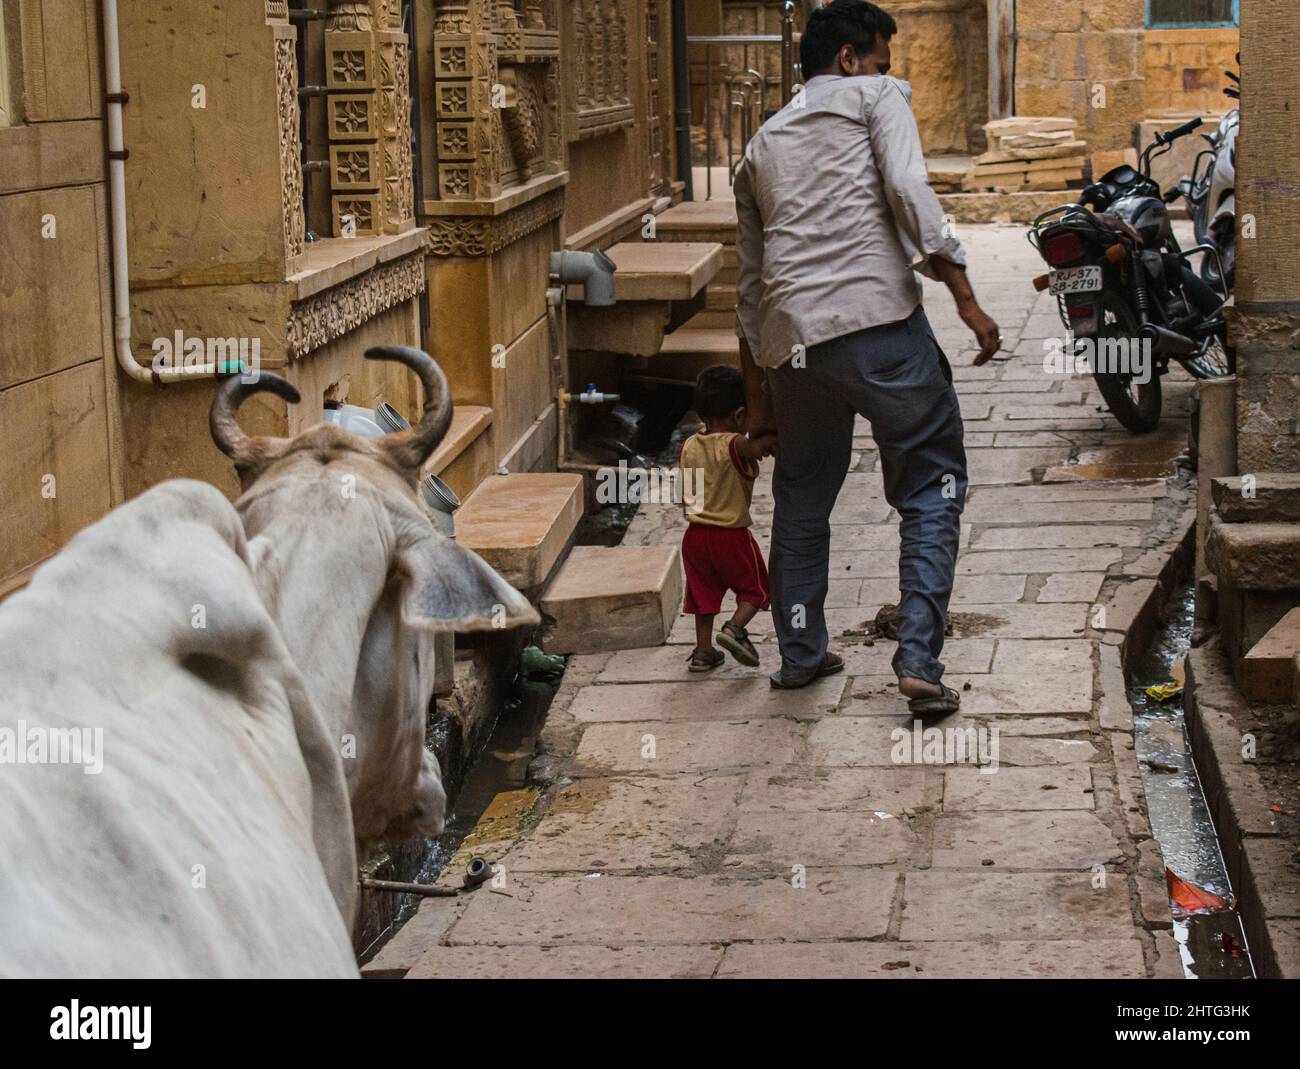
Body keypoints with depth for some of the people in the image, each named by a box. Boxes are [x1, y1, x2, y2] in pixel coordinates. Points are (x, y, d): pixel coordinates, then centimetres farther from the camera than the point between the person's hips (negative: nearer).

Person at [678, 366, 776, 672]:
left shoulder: (689, 446, 4)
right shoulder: (735, 446, -17)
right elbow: (755, 447, -40)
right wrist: (771, 439, -21)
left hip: (696, 533, 5)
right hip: (732, 534, -5)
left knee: (704, 592, 16)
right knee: (753, 589, 11)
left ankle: (703, 650, 15)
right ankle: (735, 627, -12)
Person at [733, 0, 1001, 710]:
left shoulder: (763, 143, 26)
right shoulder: (876, 97, 11)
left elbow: (750, 284, 27)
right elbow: (909, 193, -9)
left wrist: (757, 397, 32)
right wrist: (967, 301, -10)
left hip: (791, 341, 5)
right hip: (879, 320, -5)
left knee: (802, 498, 22)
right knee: (932, 487, 5)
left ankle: (800, 653, 28)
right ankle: (918, 658, -6)